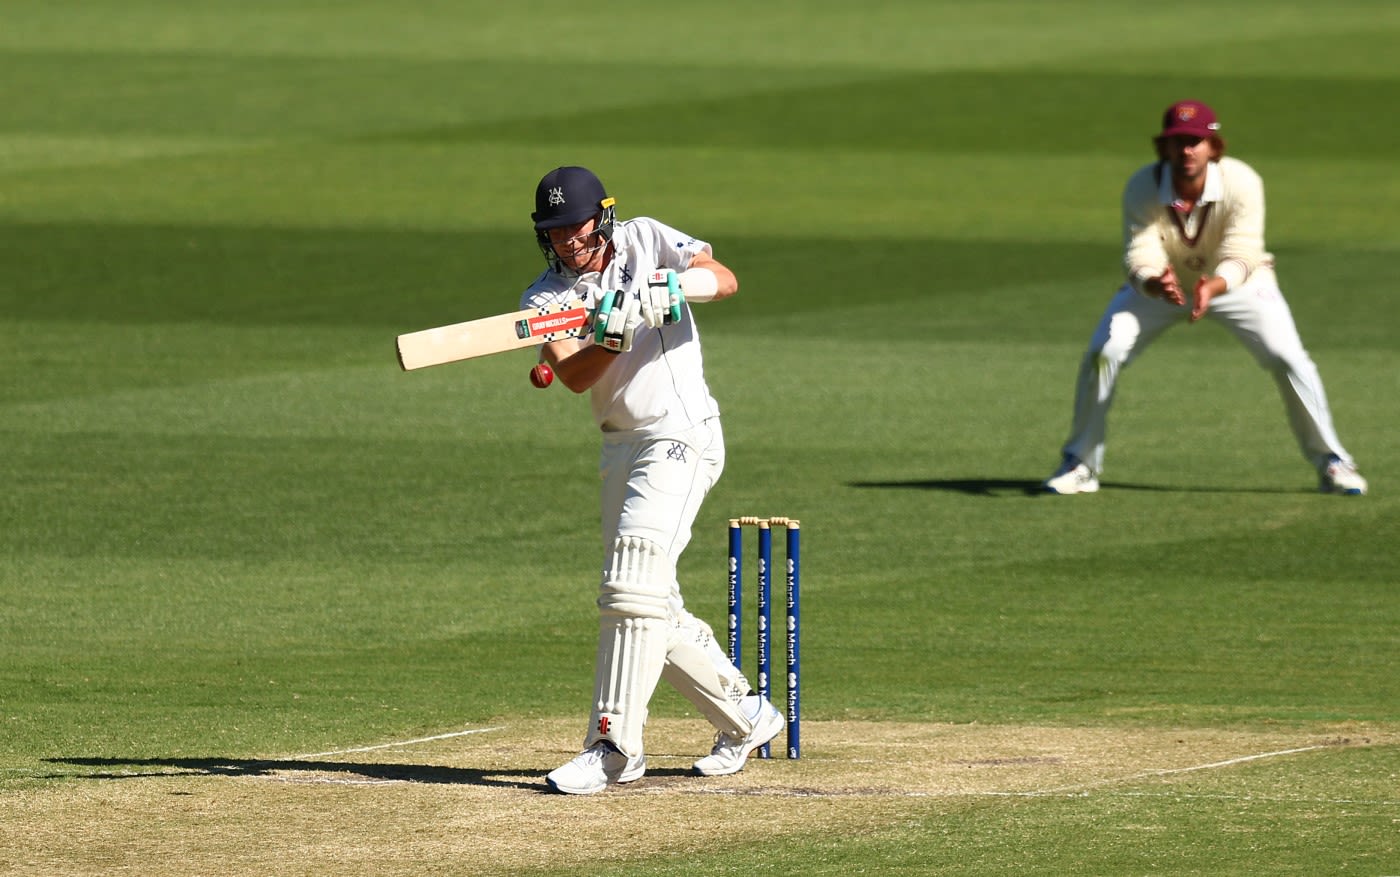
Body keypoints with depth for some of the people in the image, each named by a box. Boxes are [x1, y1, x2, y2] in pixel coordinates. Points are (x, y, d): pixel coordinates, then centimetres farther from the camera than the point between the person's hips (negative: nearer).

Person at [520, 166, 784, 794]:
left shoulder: (645, 241, -2)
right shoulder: (545, 299, 4)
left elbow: (724, 280, -17)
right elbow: (573, 376, -14)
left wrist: (671, 288, -35)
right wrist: (610, 339, -34)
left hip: (681, 434, -7)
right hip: (621, 449, 7)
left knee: (634, 583, -18)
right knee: (652, 610, 10)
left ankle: (613, 745, -20)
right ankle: (744, 716, 26)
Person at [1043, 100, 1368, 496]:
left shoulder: (1241, 183, -31)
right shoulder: (1142, 188, -28)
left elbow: (1241, 258, -35)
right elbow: (1140, 258, -33)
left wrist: (1213, 287, -57)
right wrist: (1156, 284, -57)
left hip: (1236, 282, -1)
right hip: (1160, 284, 1)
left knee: (1288, 359, -18)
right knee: (1102, 354, -16)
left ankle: (1330, 462, 0)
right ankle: (1080, 465, 1)